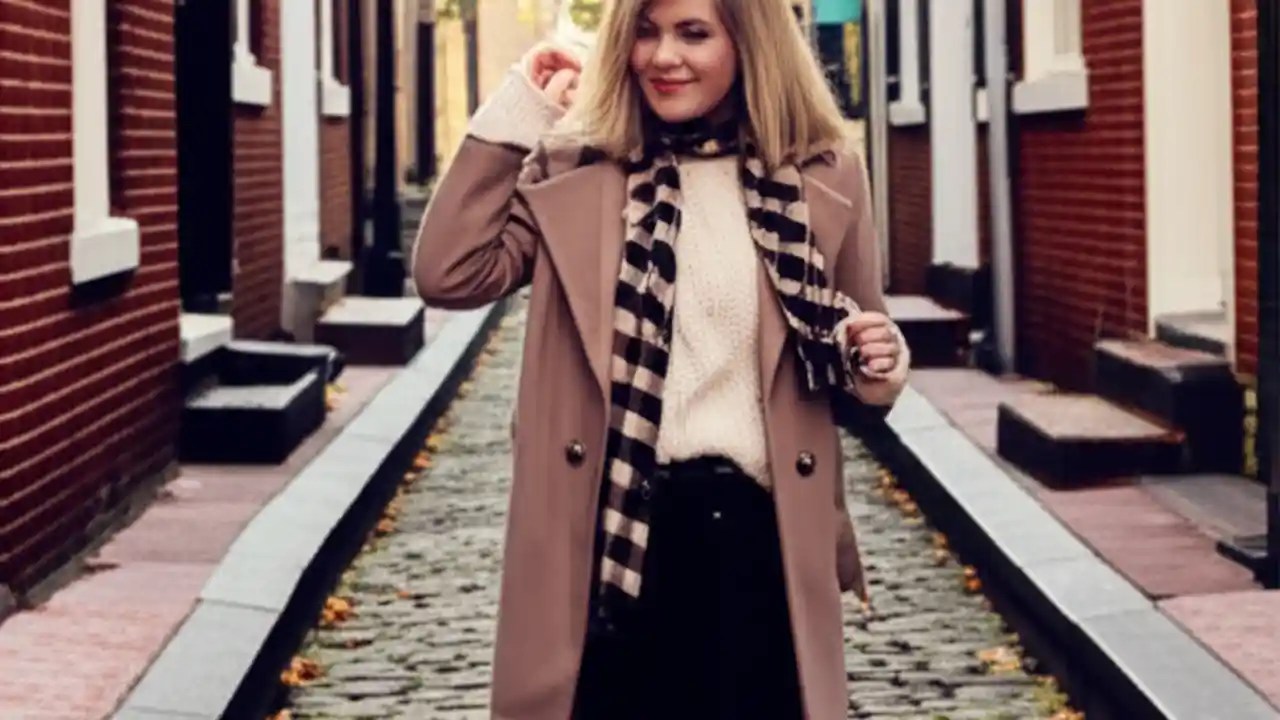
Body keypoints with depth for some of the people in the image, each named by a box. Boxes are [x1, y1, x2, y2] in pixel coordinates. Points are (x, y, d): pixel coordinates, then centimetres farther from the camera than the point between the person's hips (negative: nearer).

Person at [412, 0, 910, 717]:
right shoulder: (573, 168, 5)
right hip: (609, 534, 0)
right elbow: (450, 274, -9)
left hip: (759, 539, 0)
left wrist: (877, 368, -7)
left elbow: (857, 374, 17)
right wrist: (513, 115, -4)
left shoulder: (824, 177, 6)